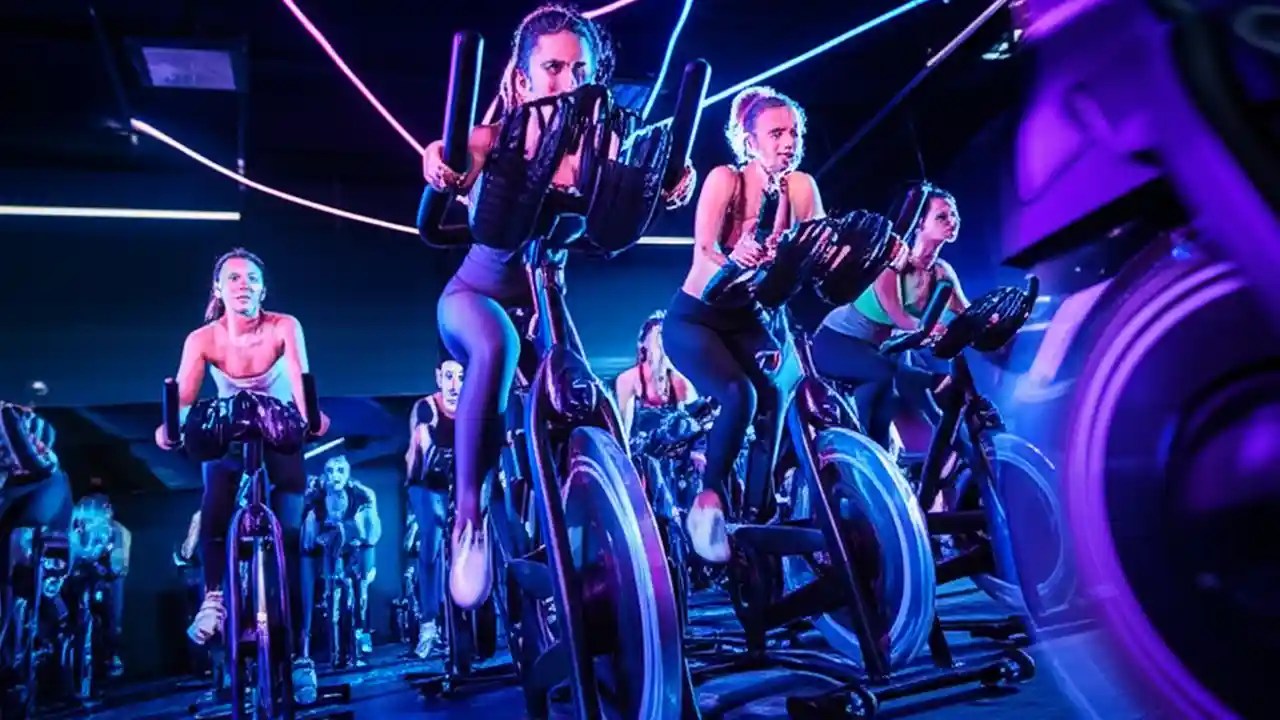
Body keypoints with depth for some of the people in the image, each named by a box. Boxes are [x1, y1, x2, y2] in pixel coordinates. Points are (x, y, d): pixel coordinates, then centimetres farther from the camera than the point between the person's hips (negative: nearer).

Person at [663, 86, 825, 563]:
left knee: (784, 399, -17)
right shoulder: (725, 179, -16)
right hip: (695, 317, -5)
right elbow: (703, 252, -30)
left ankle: (758, 514, 1)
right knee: (740, 395, -29)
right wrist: (733, 262, -52)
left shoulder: (802, 188, -4)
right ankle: (710, 498, -9)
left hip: (748, 320, 5)